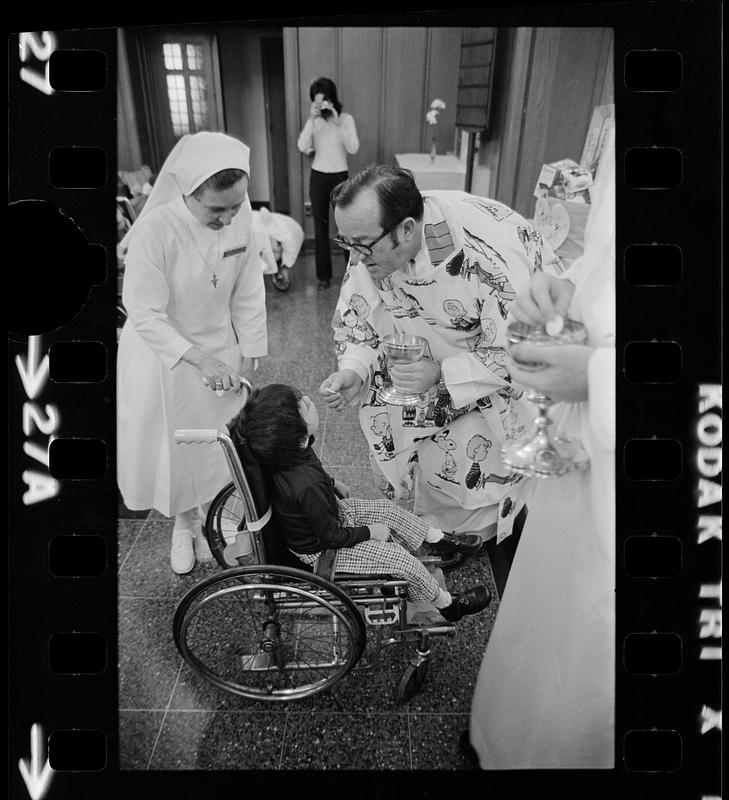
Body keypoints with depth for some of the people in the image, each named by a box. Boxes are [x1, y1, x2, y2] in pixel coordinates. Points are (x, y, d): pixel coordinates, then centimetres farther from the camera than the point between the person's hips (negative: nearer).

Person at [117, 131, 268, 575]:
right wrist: (199, 359, -31)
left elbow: (248, 295, -4)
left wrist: (248, 360, -2)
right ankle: (184, 524, 39)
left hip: (220, 348, 4)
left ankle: (209, 516, 42)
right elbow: (146, 316, -23)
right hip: (163, 356, -3)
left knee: (219, 443, 15)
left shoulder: (240, 219, -13)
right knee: (173, 446, 12)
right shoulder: (154, 231, -26)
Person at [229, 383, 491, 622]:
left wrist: (332, 482, 16)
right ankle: (447, 604, 18)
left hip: (331, 514, 8)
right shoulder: (306, 487, -43)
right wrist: (370, 532, -14)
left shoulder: (290, 453, -18)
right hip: (319, 549, -8)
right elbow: (331, 537, -27)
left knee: (388, 509, 12)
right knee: (403, 560, -6)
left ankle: (439, 539, 35)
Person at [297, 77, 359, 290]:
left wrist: (338, 123, -25)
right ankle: (324, 275, 17)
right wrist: (312, 120, -20)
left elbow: (353, 149, -19)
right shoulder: (313, 121, 2)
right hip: (318, 178, 2)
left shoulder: (346, 119, -4)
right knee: (320, 229, 6)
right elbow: (302, 147, -14)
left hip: (340, 178, -2)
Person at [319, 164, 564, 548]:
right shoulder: (372, 243, -19)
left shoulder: (490, 256, -37)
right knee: (382, 409, -2)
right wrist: (353, 371, -25)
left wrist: (443, 374, -36)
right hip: (437, 343, 6)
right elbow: (357, 316, -6)